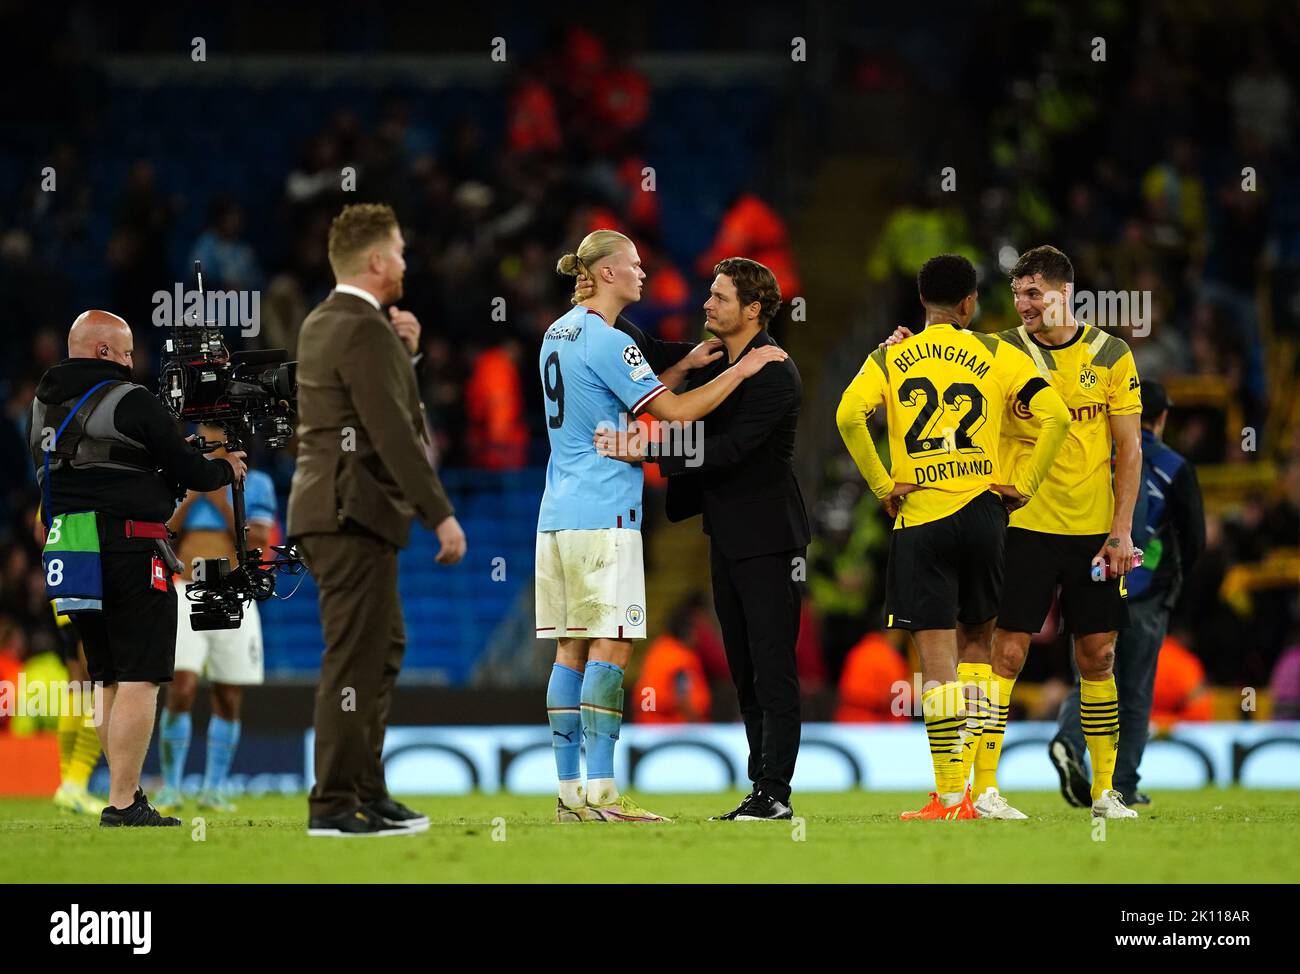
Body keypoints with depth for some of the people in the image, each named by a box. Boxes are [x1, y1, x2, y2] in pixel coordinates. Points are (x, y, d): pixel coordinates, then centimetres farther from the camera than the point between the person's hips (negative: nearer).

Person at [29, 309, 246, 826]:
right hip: (130, 549, -8)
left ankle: (125, 799, 17)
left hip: (70, 552, 8)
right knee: (139, 681, -7)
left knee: (111, 682, 15)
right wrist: (225, 469, 17)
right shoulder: (130, 401, -9)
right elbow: (188, 469, -5)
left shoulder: (43, 405, 13)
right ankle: (123, 806, -13)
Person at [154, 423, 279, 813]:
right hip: (187, 594, -1)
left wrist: (223, 503, -11)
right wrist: (189, 499, -9)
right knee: (181, 689, -14)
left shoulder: (257, 485, 4)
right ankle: (170, 788, -9)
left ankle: (214, 788, 13)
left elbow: (257, 541, -6)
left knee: (229, 699, 3)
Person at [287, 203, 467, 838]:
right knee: (355, 658, -8)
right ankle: (333, 806, -8)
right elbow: (393, 434, -21)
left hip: (330, 512, 10)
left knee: (384, 648, 18)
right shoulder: (365, 331, -15)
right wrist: (441, 515, -20)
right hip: (353, 515, -10)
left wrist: (403, 353, 10)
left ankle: (367, 791, 21)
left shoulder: (321, 324, 15)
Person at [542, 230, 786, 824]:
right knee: (609, 647, -9)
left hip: (559, 516, 9)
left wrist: (685, 366, 19)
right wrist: (740, 369, -3)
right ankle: (600, 792, -13)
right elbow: (675, 412, -11)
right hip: (602, 514, -9)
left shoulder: (559, 333, 16)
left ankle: (570, 793, 6)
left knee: (572, 649, 7)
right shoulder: (606, 341, -12)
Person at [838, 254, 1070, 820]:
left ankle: (949, 795, -7)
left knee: (936, 654, -2)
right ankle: (973, 783, 7)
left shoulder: (890, 359, 5)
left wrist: (881, 485, -4)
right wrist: (1023, 484, -1)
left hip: (919, 518, -1)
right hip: (983, 512, 1)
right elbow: (1055, 415, -8)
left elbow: (849, 415, -13)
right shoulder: (998, 355, 4)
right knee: (977, 641, 17)